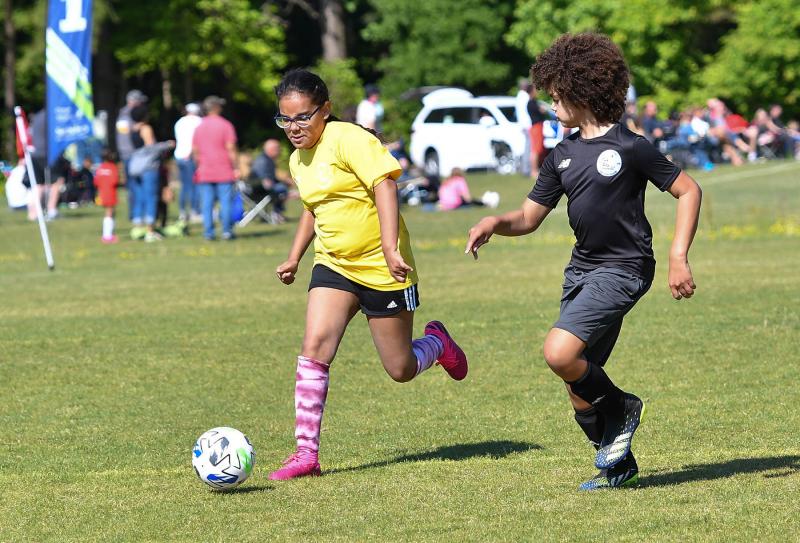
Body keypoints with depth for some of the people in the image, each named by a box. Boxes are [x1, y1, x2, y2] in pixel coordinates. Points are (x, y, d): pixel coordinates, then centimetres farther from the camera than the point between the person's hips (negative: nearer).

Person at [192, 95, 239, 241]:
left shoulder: (199, 127, 9)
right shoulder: (225, 125, -4)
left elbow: (195, 151, 10)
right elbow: (231, 148, -9)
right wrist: (235, 168, -5)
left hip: (204, 173, 3)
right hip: (224, 173, -3)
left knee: (207, 204, 3)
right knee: (226, 202, 1)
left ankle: (208, 232, -1)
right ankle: (227, 231, -2)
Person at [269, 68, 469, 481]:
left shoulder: (348, 139, -17)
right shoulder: (298, 161, 9)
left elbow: (383, 184, -26)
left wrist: (390, 248, -34)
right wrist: (294, 258, 17)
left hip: (382, 270, -6)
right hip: (334, 266, 6)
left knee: (401, 370, 2)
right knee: (315, 346, -16)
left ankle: (436, 343, 38)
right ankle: (306, 454, -16)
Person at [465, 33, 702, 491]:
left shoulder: (629, 147, -10)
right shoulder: (563, 156, 10)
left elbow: (689, 191, -5)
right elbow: (529, 218, 15)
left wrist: (679, 258, -12)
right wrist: (495, 222, -7)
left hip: (623, 268, -7)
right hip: (581, 269, 7)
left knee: (560, 353, -25)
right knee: (579, 389, 7)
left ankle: (621, 408, 0)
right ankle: (617, 466, 24)